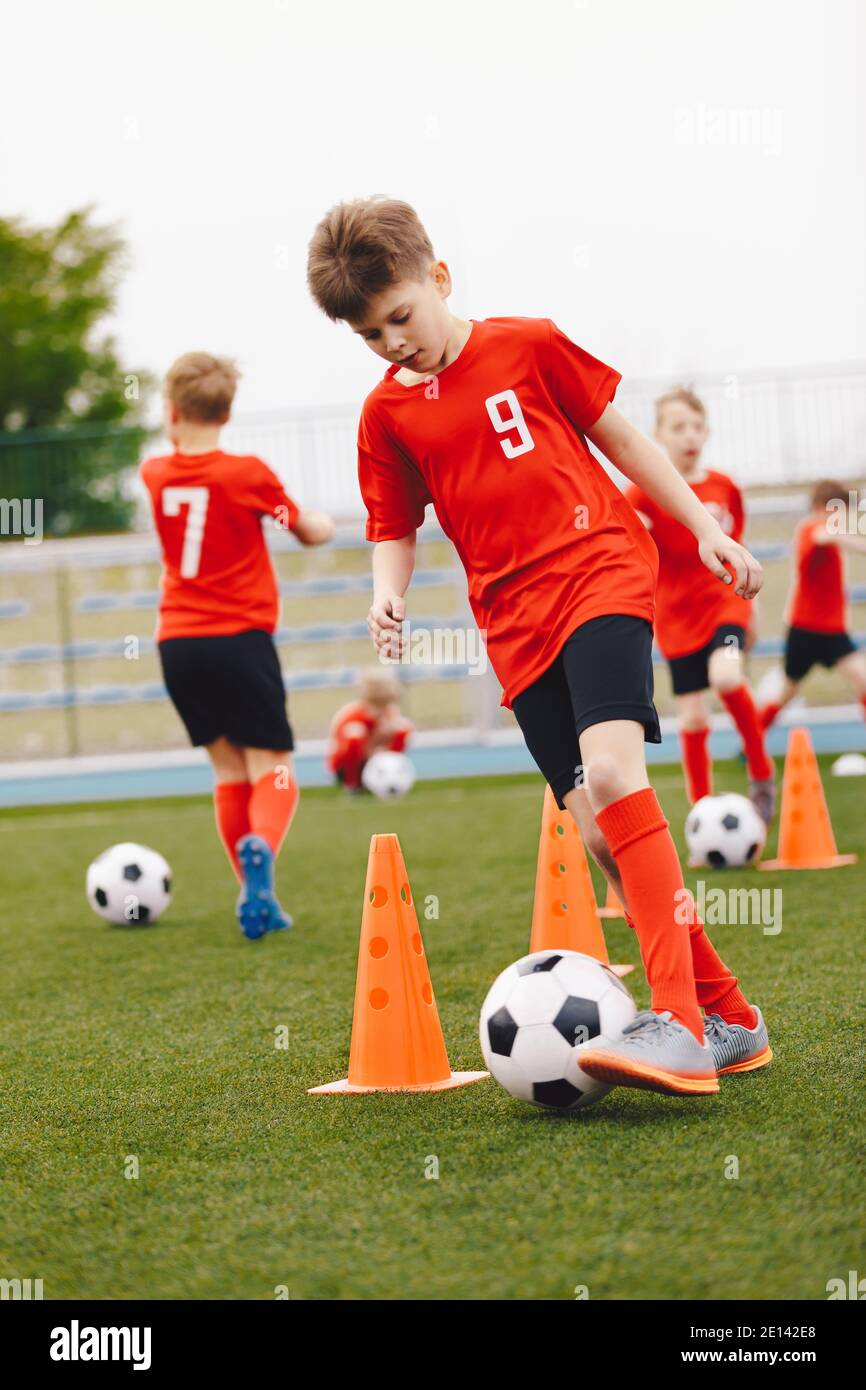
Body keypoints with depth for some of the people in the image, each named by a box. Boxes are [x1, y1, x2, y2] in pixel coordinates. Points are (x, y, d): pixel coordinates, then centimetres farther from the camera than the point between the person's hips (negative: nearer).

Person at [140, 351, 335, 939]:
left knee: (229, 768, 14)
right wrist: (322, 522, 27)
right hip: (240, 638, -4)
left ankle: (257, 894, 8)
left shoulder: (155, 475, 4)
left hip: (178, 643, 4)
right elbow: (310, 532, 9)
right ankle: (261, 845, -34)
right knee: (272, 766, -2)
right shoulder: (248, 473, -7)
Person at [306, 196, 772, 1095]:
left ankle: (679, 1024, -33)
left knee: (611, 768, -27)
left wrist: (704, 527, 10)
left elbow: (618, 436, 12)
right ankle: (727, 1019, 11)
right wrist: (388, 594, -6)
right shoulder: (386, 413, 9)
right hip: (517, 624, 4)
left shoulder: (528, 346, 3)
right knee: (595, 825, -3)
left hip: (601, 570, -4)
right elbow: (394, 531, 16)